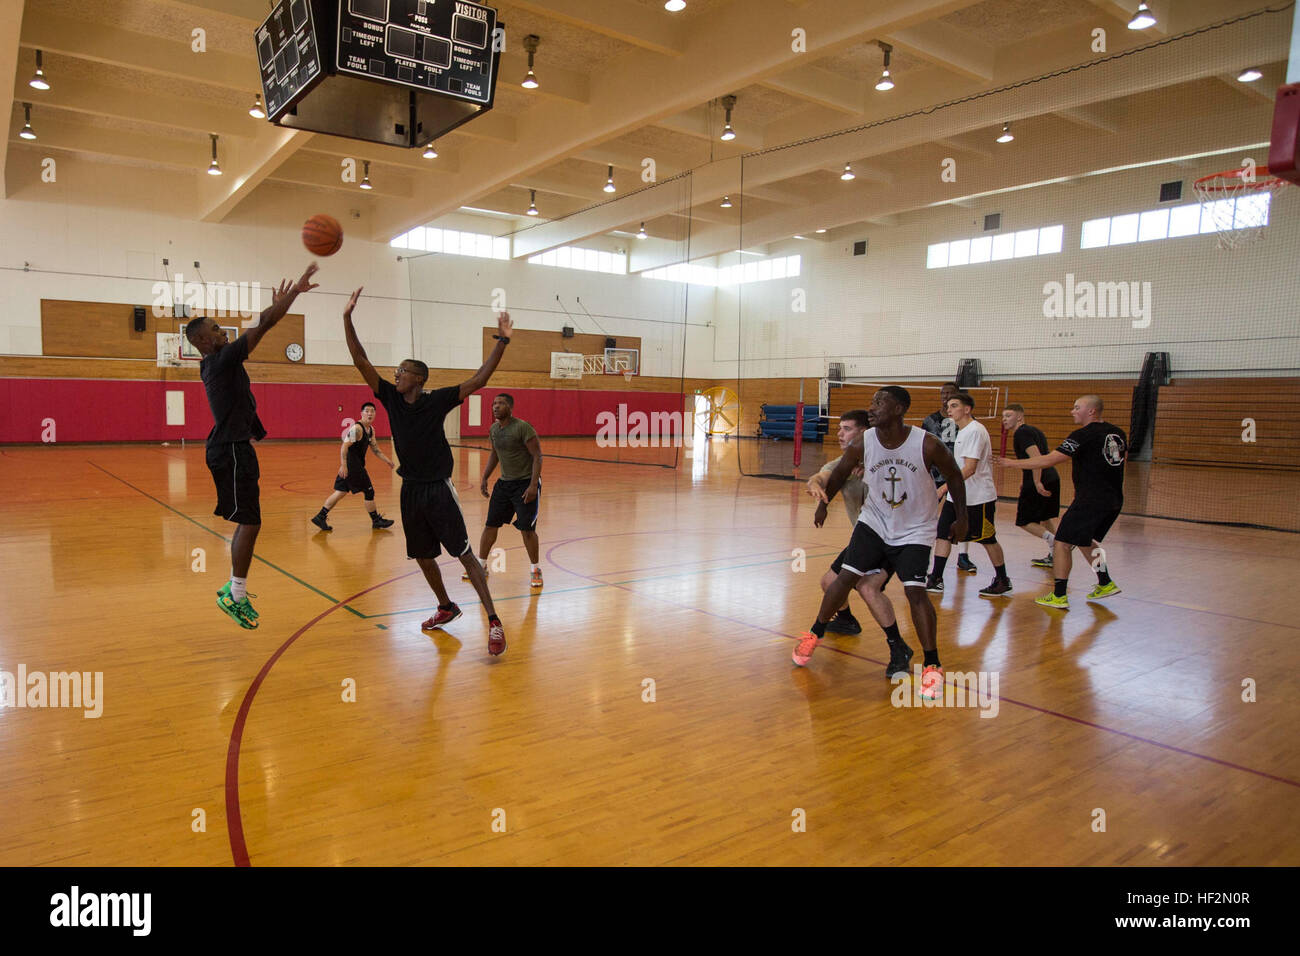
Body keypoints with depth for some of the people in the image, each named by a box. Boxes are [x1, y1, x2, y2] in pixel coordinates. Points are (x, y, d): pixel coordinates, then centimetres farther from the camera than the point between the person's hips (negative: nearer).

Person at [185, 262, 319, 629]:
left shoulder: (217, 363, 13)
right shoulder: (221, 360, -14)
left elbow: (259, 328, 27)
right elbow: (263, 325, -18)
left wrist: (277, 303, 25)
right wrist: (296, 290, -14)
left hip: (233, 448, 10)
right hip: (231, 451, -10)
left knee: (246, 522, 15)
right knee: (249, 523, -7)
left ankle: (234, 589, 24)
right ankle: (236, 595, 1)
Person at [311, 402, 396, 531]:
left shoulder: (371, 430, 12)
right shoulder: (357, 428, -17)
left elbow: (376, 449, 21)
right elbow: (344, 447, -22)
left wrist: (387, 461, 15)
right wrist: (343, 466, -28)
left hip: (357, 465, 9)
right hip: (351, 465, -9)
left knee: (341, 492, 11)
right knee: (368, 491, 1)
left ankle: (320, 517, 15)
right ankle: (376, 521, 15)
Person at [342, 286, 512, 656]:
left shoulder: (437, 401, -9)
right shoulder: (391, 398, 4)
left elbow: (478, 380, -16)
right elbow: (361, 361, 1)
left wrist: (502, 341, -23)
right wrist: (347, 318, -5)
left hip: (439, 489, -6)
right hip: (411, 489, 6)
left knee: (464, 554, -9)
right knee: (421, 555, 15)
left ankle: (493, 621, -8)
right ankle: (446, 608, 35)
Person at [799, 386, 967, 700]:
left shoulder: (927, 444, -22)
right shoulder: (862, 445, -16)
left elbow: (954, 477, -4)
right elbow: (838, 475, 4)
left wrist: (961, 518, 2)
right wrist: (823, 500, -5)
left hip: (915, 532, -2)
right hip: (874, 523, 3)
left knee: (915, 591, -14)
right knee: (845, 577, -3)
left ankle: (932, 666, 2)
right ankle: (815, 635, 19)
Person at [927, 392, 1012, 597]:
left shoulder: (975, 431, -18)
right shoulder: (963, 431, 12)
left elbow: (970, 468, -26)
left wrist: (947, 485, -33)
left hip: (979, 498, -9)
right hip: (957, 495, 9)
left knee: (987, 540, 5)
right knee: (942, 534, 3)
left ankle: (1003, 582, 22)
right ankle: (936, 580, 8)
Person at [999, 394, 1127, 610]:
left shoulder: (1084, 435, -15)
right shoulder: (1118, 433, 9)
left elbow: (1050, 460, -19)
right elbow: (1123, 458, 28)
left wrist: (1014, 463, -13)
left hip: (1090, 501, -9)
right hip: (1114, 501, 9)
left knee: (1062, 543, -1)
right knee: (1085, 542, 25)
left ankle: (1059, 596, -1)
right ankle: (1105, 584, 29)